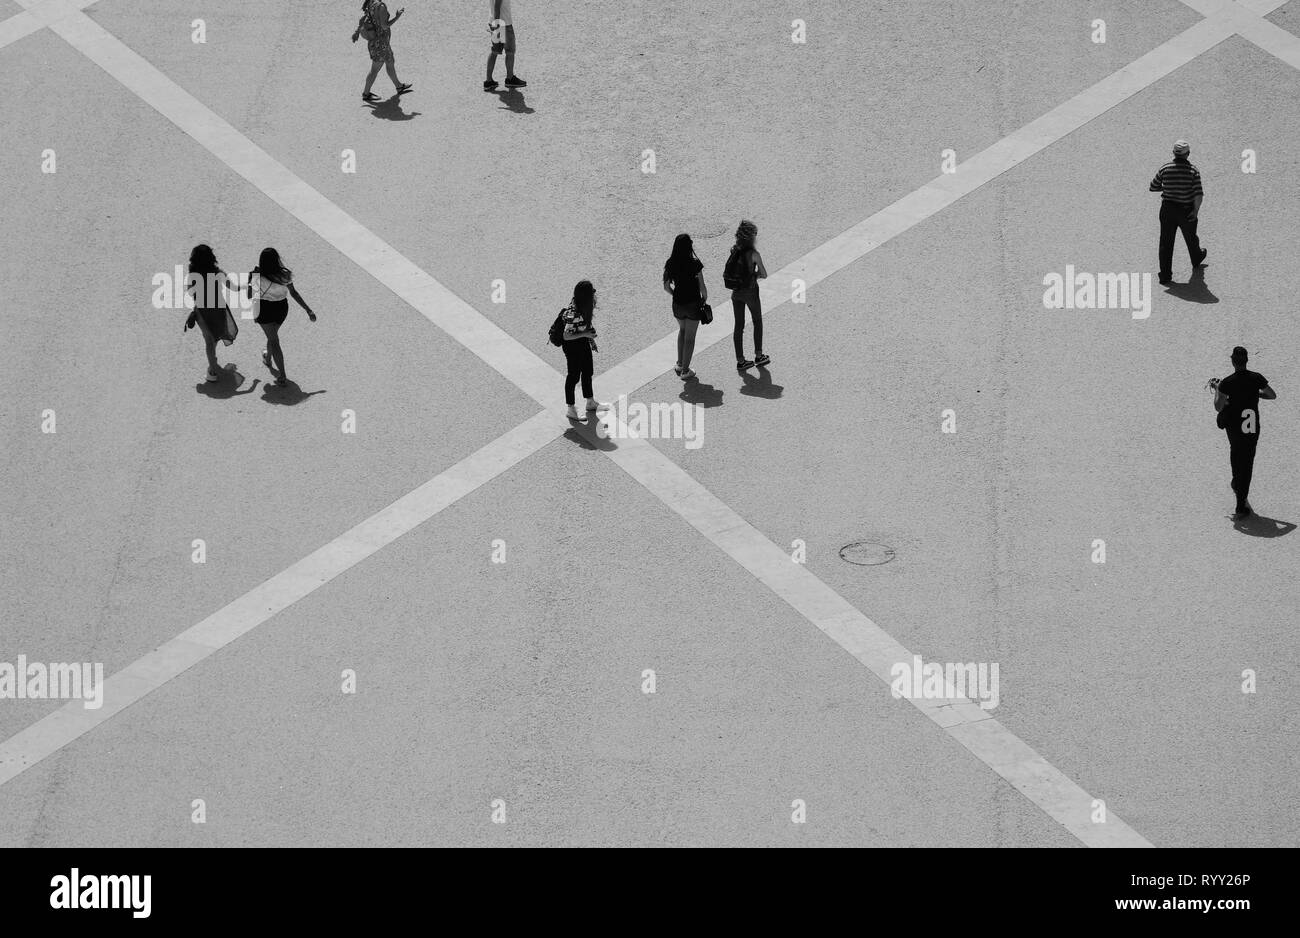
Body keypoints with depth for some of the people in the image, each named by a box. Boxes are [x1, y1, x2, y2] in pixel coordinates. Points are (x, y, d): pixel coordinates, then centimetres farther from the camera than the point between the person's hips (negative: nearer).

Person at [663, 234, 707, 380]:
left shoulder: (670, 264, -7)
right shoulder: (695, 264, -20)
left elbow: (666, 286, -1)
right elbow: (702, 287, -16)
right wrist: (705, 297, 5)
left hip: (677, 304, 4)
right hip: (693, 304, -4)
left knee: (682, 330, 29)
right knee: (690, 337, 10)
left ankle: (680, 364, 29)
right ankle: (685, 371, 15)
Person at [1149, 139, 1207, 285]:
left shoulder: (1165, 169, -9)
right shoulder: (1193, 171, -14)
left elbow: (1153, 187, 2)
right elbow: (1198, 195, -22)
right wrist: (1196, 211, -12)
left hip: (1168, 209, 1)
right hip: (1187, 212, -1)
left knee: (1166, 242, 7)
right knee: (1190, 237, 24)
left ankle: (1165, 275, 3)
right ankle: (1196, 260, 52)